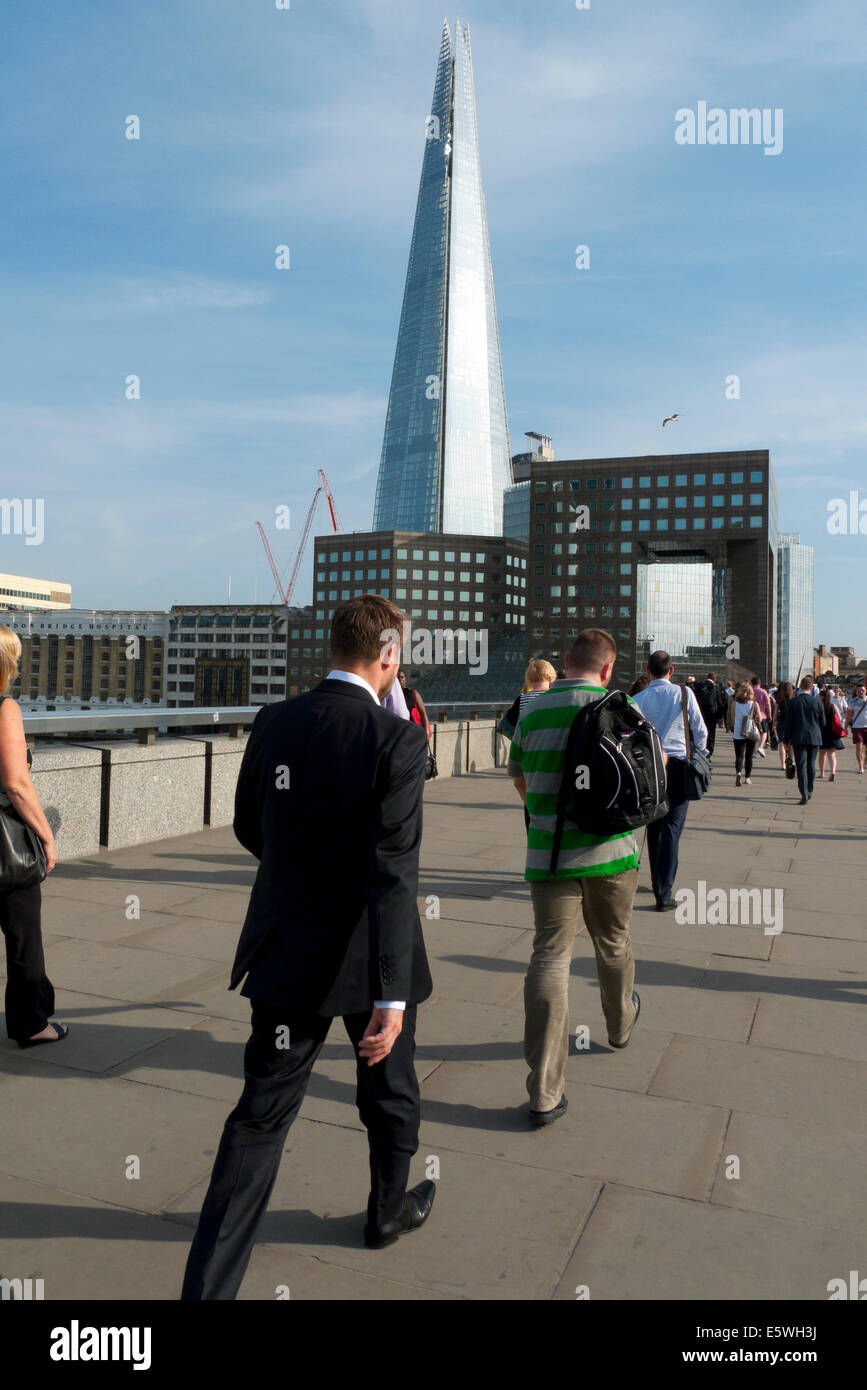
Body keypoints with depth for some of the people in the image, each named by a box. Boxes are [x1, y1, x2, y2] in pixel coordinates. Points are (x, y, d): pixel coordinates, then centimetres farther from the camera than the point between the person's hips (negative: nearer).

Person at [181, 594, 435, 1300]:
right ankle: (391, 1209, 47)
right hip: (368, 956, -3)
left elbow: (249, 829, 9)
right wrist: (391, 994, -26)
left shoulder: (274, 723, -4)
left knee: (262, 1114, 12)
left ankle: (209, 1282, 12)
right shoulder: (397, 740, -19)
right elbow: (395, 870, -26)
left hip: (286, 950, 3)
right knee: (390, 1088, 23)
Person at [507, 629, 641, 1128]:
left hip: (549, 854, 1)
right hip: (610, 850, 0)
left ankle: (546, 1093, -3)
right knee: (613, 943, 22)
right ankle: (621, 1023, 50)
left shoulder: (533, 712, 2)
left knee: (550, 957, 0)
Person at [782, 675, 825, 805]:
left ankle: (804, 794, -10)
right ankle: (809, 791, 26)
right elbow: (822, 723, 5)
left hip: (798, 738, -2)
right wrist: (821, 738, 19)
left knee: (801, 766, -2)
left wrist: (786, 739, 3)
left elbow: (788, 722, -5)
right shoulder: (817, 702, -3)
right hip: (814, 738, 2)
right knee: (811, 765, 15)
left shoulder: (792, 702, -7)